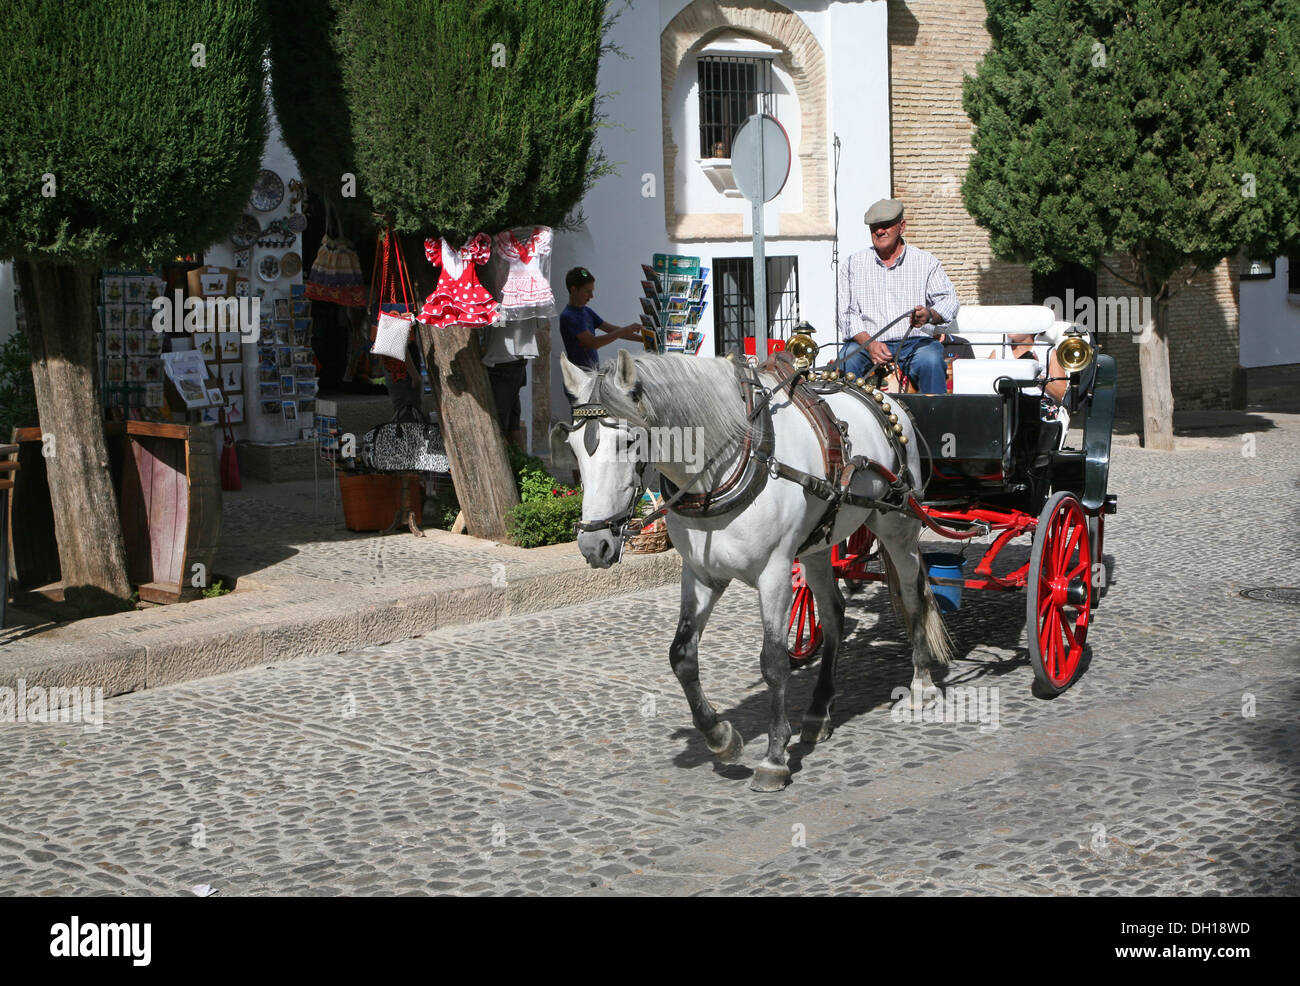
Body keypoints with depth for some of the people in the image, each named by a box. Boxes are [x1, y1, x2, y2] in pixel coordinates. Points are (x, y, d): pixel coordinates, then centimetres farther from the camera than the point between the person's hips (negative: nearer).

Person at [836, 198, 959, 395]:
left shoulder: (926, 262, 13)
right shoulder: (854, 265, 14)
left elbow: (948, 300, 3)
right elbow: (847, 314, 4)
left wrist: (930, 315, -22)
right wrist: (868, 343, -15)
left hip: (916, 342, -1)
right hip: (868, 343, 1)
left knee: (930, 361, -35)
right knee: (847, 361, -32)